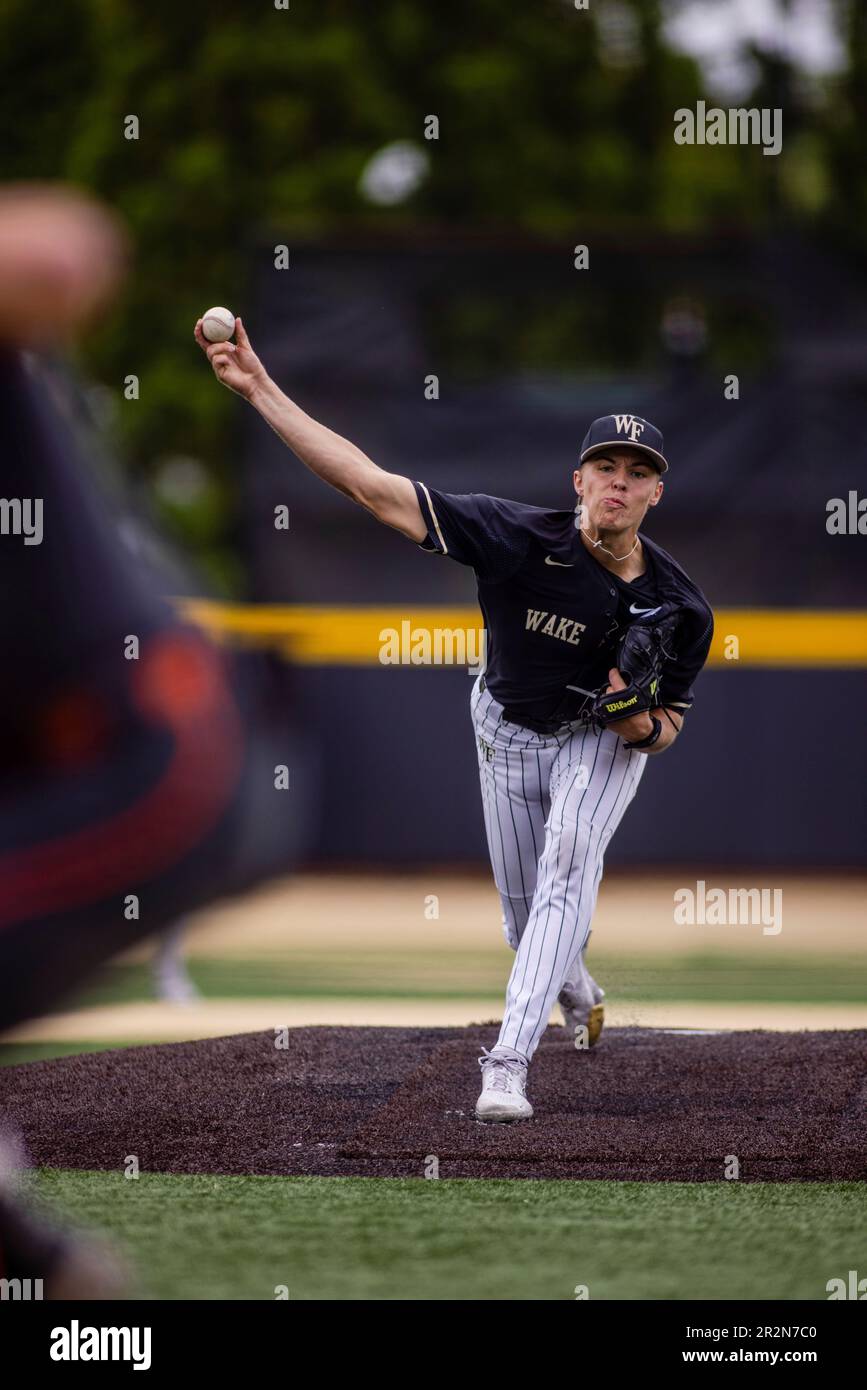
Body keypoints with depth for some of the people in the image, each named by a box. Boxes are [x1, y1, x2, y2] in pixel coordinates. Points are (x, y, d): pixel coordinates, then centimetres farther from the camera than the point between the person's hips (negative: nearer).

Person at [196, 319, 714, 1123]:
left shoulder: (679, 608, -26)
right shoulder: (519, 539, -32)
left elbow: (668, 727, -8)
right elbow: (372, 487, -38)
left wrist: (641, 725, -35)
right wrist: (260, 391, -46)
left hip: (604, 739, -1)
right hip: (509, 732, 1)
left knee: (569, 857, -29)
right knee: (525, 918, 13)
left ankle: (508, 1064, -34)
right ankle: (576, 991, 51)